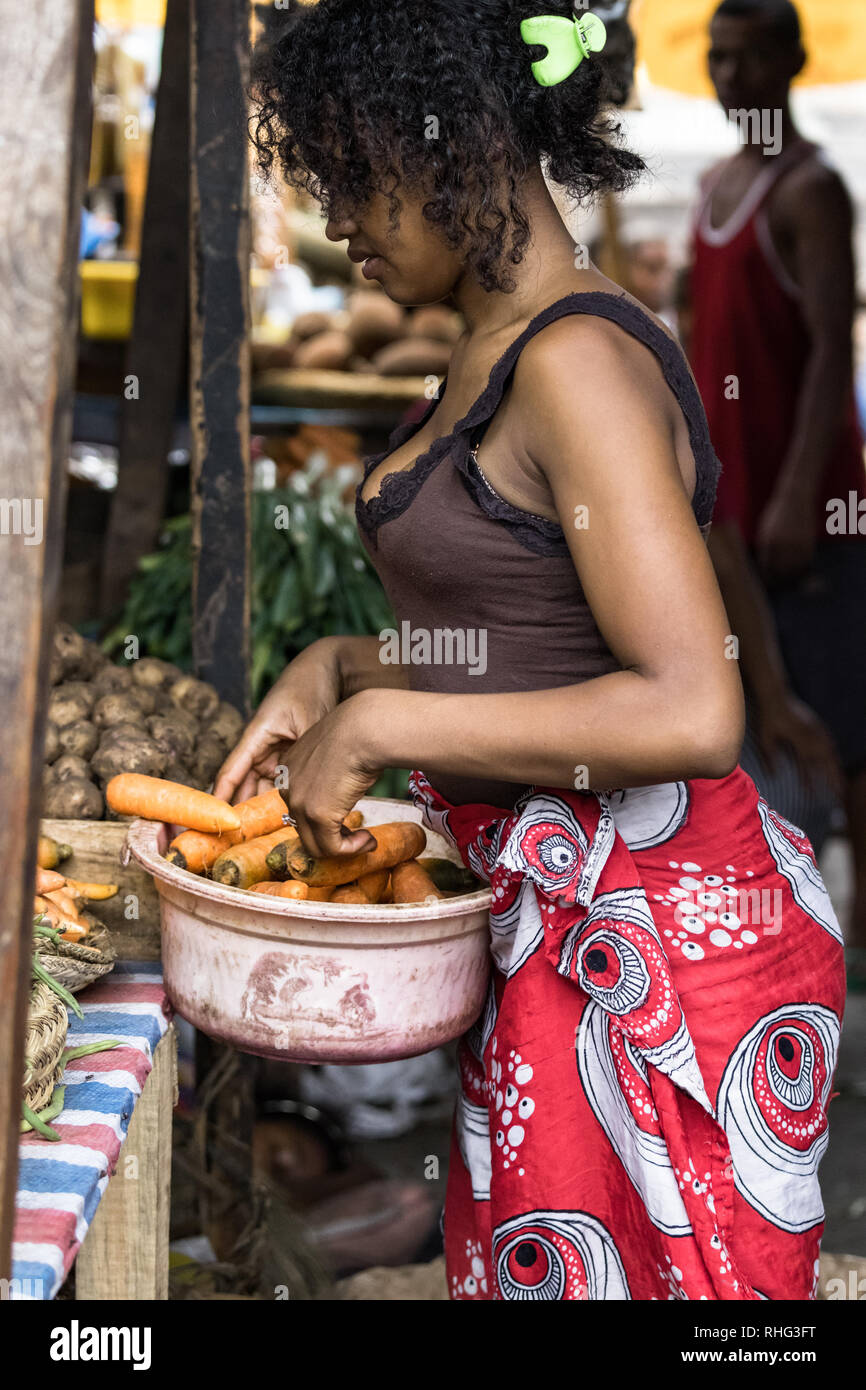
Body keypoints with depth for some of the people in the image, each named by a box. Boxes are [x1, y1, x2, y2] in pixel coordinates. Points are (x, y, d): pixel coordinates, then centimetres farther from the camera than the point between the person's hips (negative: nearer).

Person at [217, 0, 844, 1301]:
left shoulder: (577, 362, -19)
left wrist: (379, 721, -20)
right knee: (528, 1260, 17)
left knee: (619, 1268, 4)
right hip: (552, 915, 9)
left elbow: (691, 713, -26)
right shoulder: (498, 351, 12)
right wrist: (339, 669, 5)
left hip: (646, 936, -9)